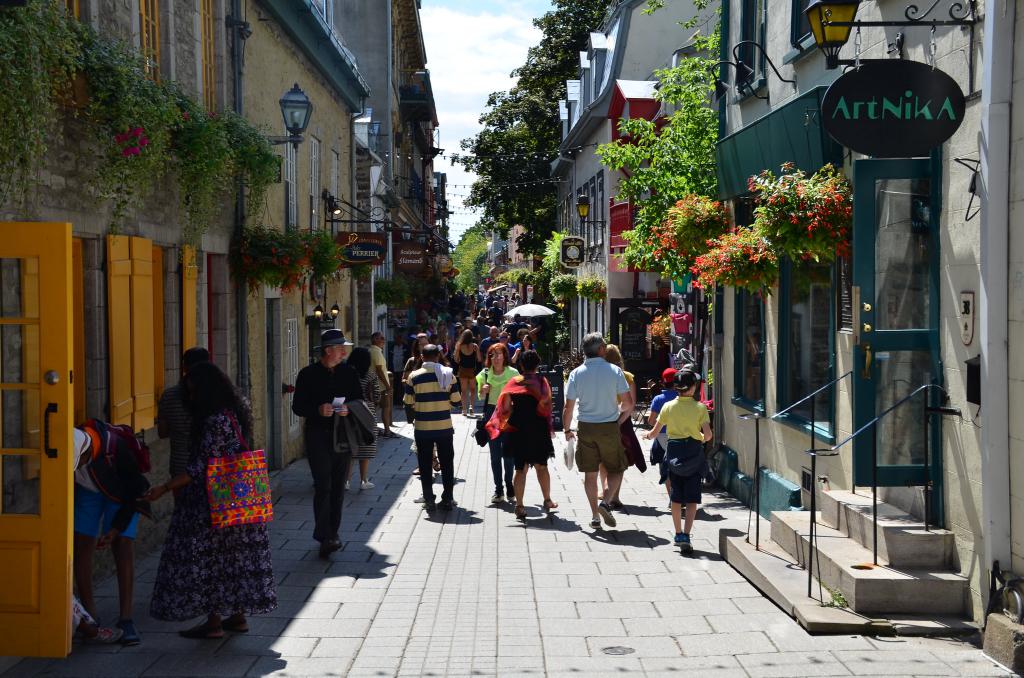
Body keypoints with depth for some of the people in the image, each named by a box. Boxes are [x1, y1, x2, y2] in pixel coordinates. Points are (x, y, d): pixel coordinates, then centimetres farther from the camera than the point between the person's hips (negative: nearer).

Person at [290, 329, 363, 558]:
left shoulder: (348, 372, 9)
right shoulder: (308, 374, -1)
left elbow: (359, 400, 15)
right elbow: (297, 406, -1)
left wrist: (348, 410, -8)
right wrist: (319, 410, -18)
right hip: (317, 434, -4)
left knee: (338, 486, 8)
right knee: (323, 486, -12)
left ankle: (332, 533, 18)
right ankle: (325, 537, -14)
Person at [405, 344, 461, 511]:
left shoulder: (414, 376, -5)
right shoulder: (448, 374, -4)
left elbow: (408, 402, -2)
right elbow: (456, 401, -3)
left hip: (422, 428, 0)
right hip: (445, 427, 1)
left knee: (425, 464, 10)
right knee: (447, 463, 11)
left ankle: (429, 499, 10)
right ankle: (448, 499, 12)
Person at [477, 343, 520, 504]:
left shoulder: (513, 373, -4)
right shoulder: (485, 373, 4)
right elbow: (481, 396, 15)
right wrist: (484, 390, -7)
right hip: (491, 413, 3)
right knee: (495, 454, 5)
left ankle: (510, 488, 12)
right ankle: (498, 490, 10)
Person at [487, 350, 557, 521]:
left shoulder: (514, 382, -2)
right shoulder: (541, 381, -5)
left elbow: (505, 406, -6)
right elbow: (545, 403, -15)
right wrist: (550, 426, -4)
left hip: (518, 430, 0)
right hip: (539, 429, 0)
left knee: (521, 468, 5)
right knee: (542, 466, 17)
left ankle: (519, 506, -1)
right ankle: (547, 501, 27)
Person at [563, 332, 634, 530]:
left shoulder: (576, 373, -3)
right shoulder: (614, 371, -7)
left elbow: (568, 408, -3)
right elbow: (628, 403, -8)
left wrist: (567, 430, 11)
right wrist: (619, 418, 10)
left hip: (586, 428, 2)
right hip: (609, 427, -2)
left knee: (590, 473, 10)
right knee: (616, 469, 12)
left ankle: (595, 516, 11)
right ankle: (605, 502, -10)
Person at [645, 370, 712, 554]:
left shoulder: (668, 406, -2)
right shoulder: (700, 407, -7)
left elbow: (655, 432, 5)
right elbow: (708, 435, -11)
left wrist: (648, 436, 28)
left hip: (674, 451, 2)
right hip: (694, 453, -2)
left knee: (676, 496, 15)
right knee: (692, 498, 1)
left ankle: (678, 534, 21)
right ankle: (686, 535, -12)